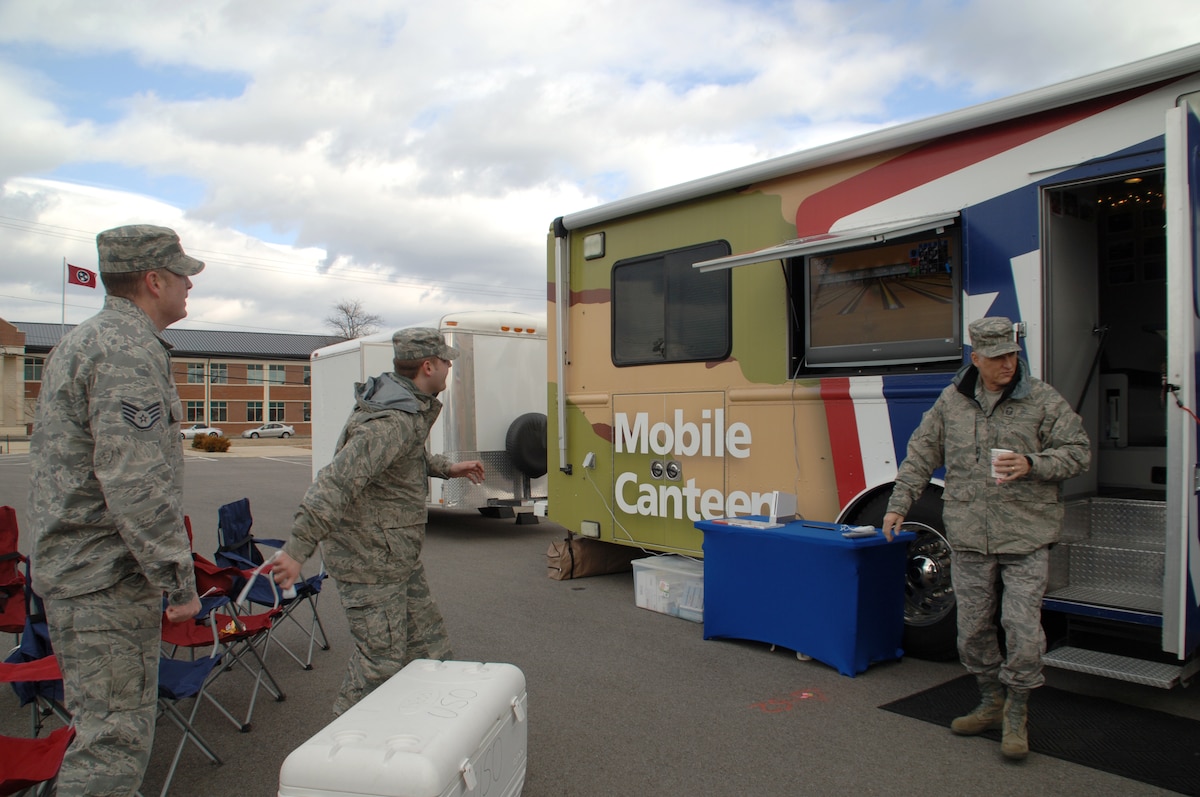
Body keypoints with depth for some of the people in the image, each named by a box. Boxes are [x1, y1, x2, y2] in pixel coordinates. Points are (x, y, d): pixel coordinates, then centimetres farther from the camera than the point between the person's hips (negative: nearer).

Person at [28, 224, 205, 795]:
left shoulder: (81, 341, 17)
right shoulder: (129, 352, -17)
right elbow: (136, 485, -25)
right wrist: (179, 581, -18)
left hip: (71, 571, 11)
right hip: (108, 583, -11)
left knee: (101, 727, 20)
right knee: (115, 739, -4)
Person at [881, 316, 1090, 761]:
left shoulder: (1043, 400, -2)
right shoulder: (950, 402, 5)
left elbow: (1078, 451, 0)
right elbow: (921, 456, 11)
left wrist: (1031, 465, -18)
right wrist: (899, 504, 8)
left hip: (1026, 538, -3)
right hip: (969, 539, 3)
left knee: (1023, 627, -5)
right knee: (973, 627, 11)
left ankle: (1016, 715, 17)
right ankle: (991, 704, 31)